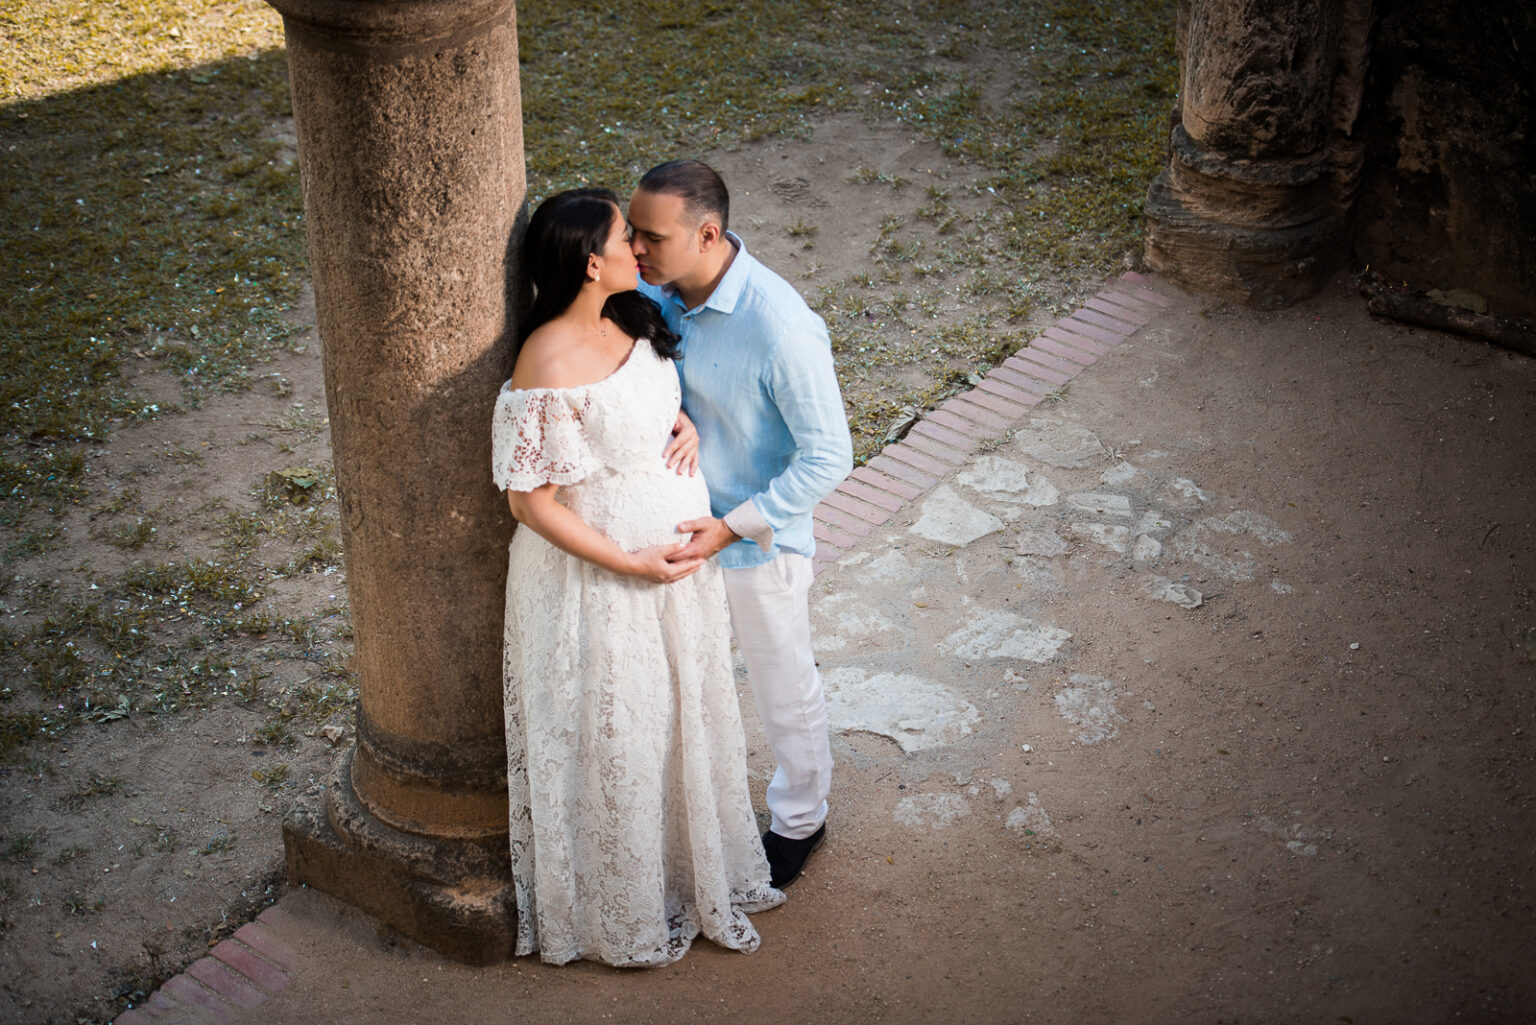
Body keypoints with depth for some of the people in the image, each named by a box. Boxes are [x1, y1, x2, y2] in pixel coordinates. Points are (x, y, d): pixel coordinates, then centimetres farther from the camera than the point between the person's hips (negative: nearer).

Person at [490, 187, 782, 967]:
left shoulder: (628, 319, -3)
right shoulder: (549, 367, -28)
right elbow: (530, 500, -22)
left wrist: (686, 421, -5)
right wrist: (628, 564, -21)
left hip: (674, 551, 8)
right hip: (597, 574, -8)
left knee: (680, 714, 24)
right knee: (611, 738, 11)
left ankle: (690, 866, 47)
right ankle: (620, 913, 33)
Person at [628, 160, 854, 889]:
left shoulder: (780, 328, -32)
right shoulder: (657, 293, -11)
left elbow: (828, 458, -25)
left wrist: (733, 527, -26)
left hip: (759, 543, -6)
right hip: (683, 524, 6)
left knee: (784, 692, 18)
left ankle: (799, 821, 43)